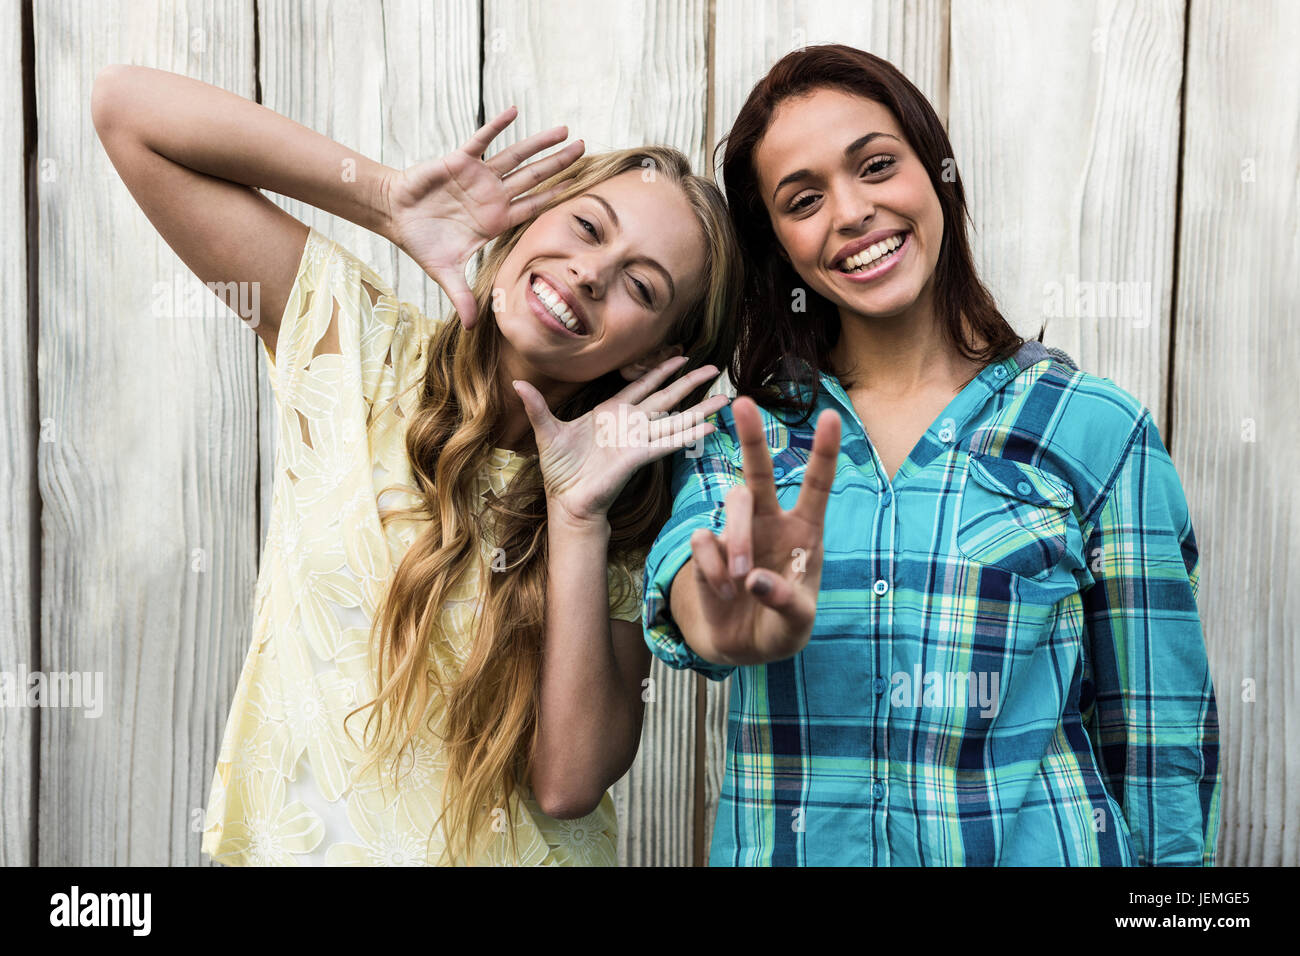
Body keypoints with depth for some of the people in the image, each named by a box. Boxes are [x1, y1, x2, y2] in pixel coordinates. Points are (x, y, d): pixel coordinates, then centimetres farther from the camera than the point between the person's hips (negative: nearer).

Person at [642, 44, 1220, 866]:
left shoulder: (1098, 432, -7)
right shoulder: (733, 433, -3)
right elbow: (684, 562, -23)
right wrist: (730, 623, -43)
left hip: (1034, 844, -1)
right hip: (789, 843, 2)